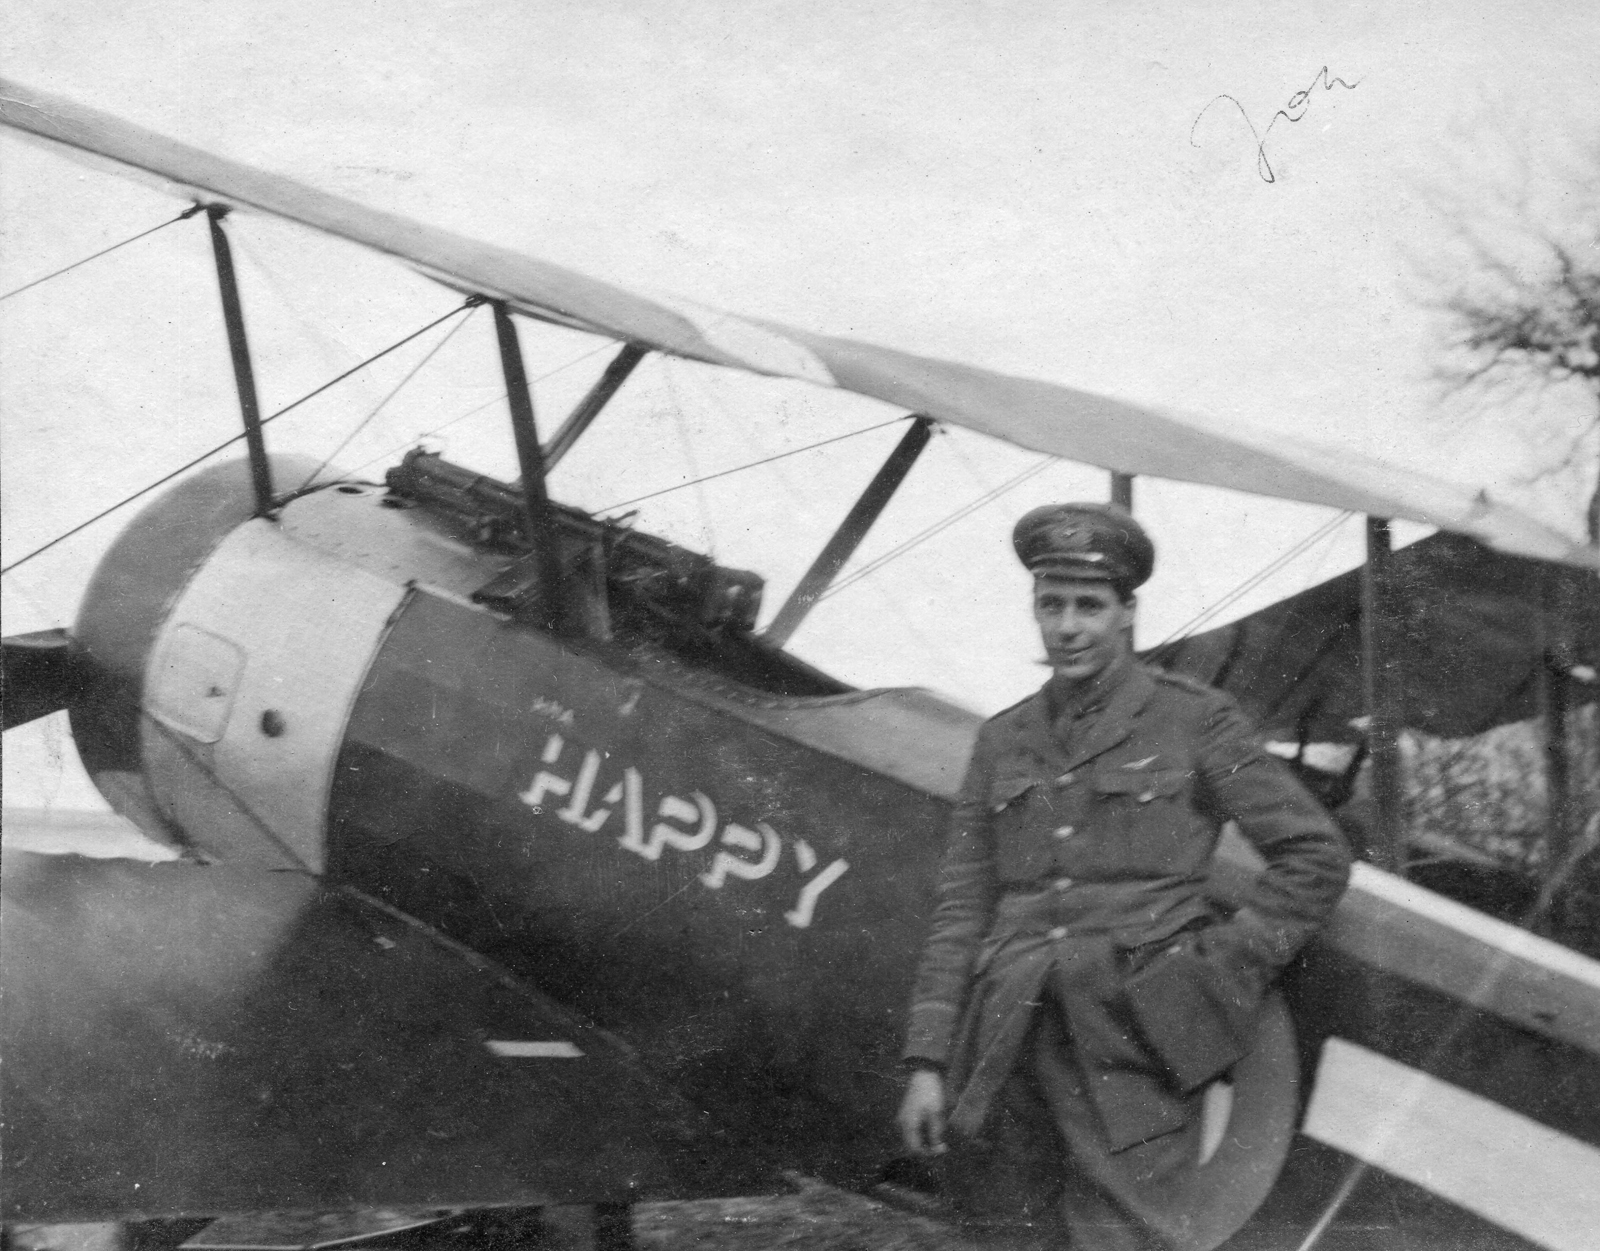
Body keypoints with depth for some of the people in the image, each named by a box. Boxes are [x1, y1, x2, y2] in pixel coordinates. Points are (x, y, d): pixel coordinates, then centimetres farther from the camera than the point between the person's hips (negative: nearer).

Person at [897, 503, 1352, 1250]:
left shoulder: (1193, 721, 6)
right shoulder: (1002, 741, 16)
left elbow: (1316, 854, 6)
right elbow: (961, 910, 14)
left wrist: (1228, 967, -3)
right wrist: (927, 1063, 6)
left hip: (1135, 1048, -4)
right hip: (1015, 1047, 4)